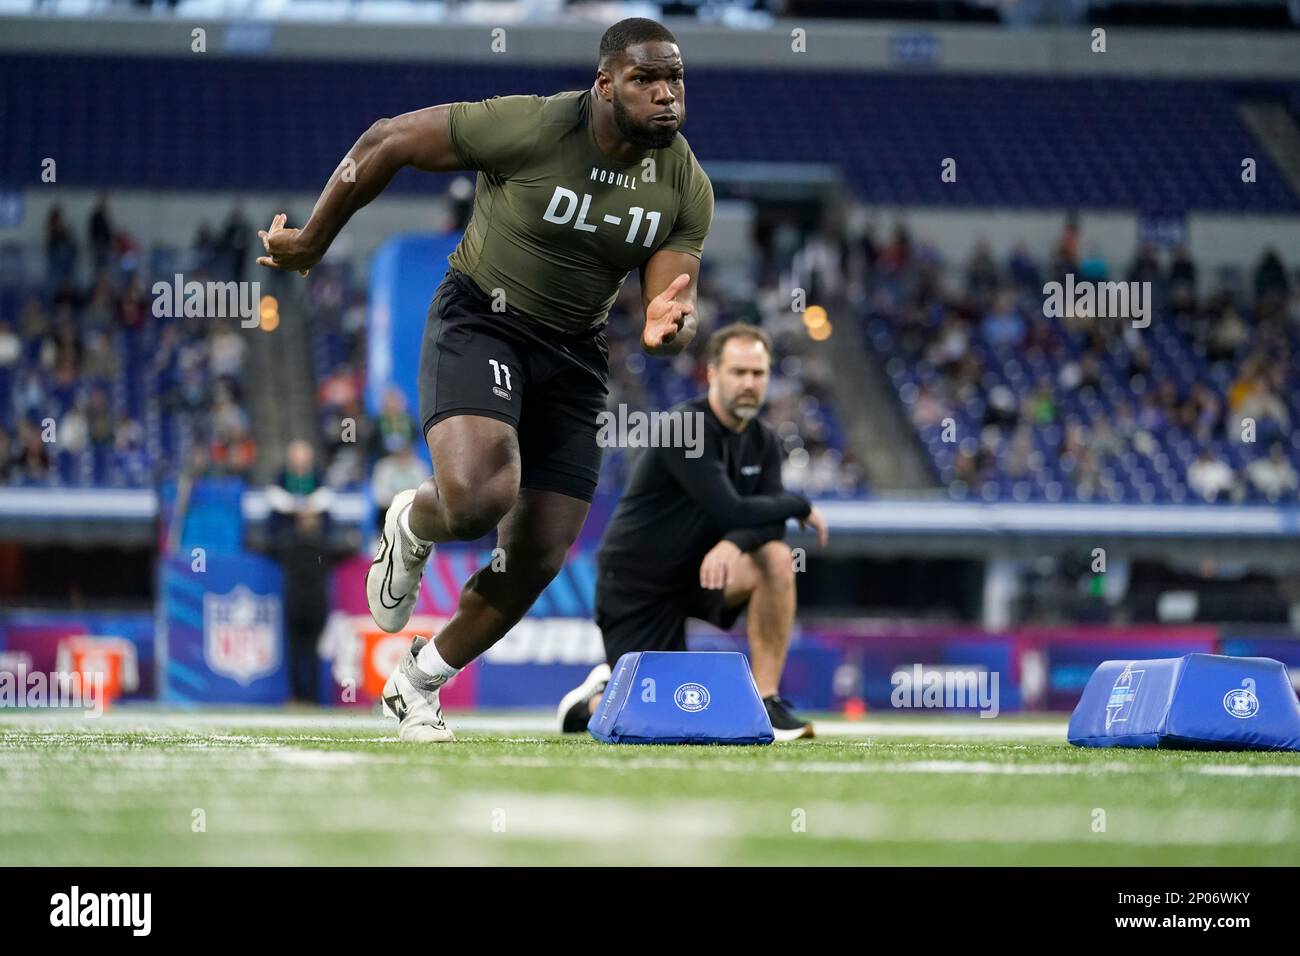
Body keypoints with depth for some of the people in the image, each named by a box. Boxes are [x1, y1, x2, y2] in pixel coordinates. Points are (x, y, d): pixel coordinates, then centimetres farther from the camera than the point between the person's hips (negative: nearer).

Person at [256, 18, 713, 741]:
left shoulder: (688, 188, -6)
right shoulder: (530, 127, -21)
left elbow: (675, 305, -5)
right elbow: (386, 143, -12)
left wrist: (669, 325, -32)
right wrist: (312, 244, -2)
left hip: (574, 354, 5)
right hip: (480, 321, -5)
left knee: (538, 556, 4)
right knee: (478, 499, -31)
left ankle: (415, 687, 28)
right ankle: (411, 528, 8)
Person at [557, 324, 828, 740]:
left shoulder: (764, 442, 1)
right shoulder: (684, 428, -22)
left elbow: (769, 523, -10)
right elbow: (730, 510, -30)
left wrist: (734, 544, -32)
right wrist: (800, 505, -16)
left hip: (697, 572, 6)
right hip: (636, 585, -6)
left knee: (777, 558, -23)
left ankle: (767, 700, -15)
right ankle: (593, 700, 22)